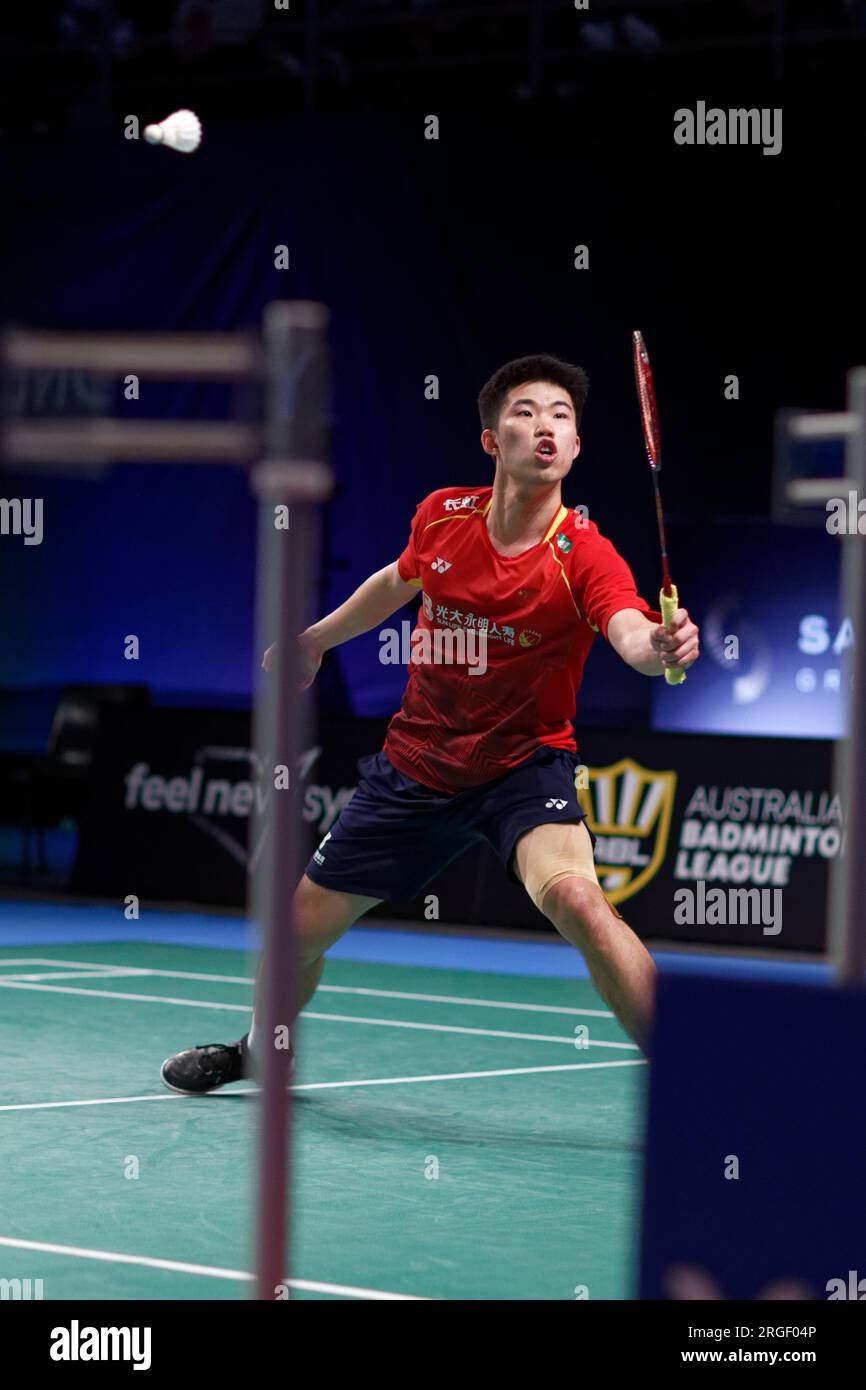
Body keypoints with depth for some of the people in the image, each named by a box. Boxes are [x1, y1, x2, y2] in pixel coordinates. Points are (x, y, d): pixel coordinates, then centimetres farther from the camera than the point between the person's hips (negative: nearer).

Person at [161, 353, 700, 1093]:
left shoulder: (583, 553, -22)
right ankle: (260, 1051, 44)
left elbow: (632, 634, -43)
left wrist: (662, 646, -66)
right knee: (301, 924, 11)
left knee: (575, 897, -34)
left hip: (525, 762, -4)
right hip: (417, 762, 4)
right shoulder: (442, 517, -9)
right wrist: (317, 637, 26)